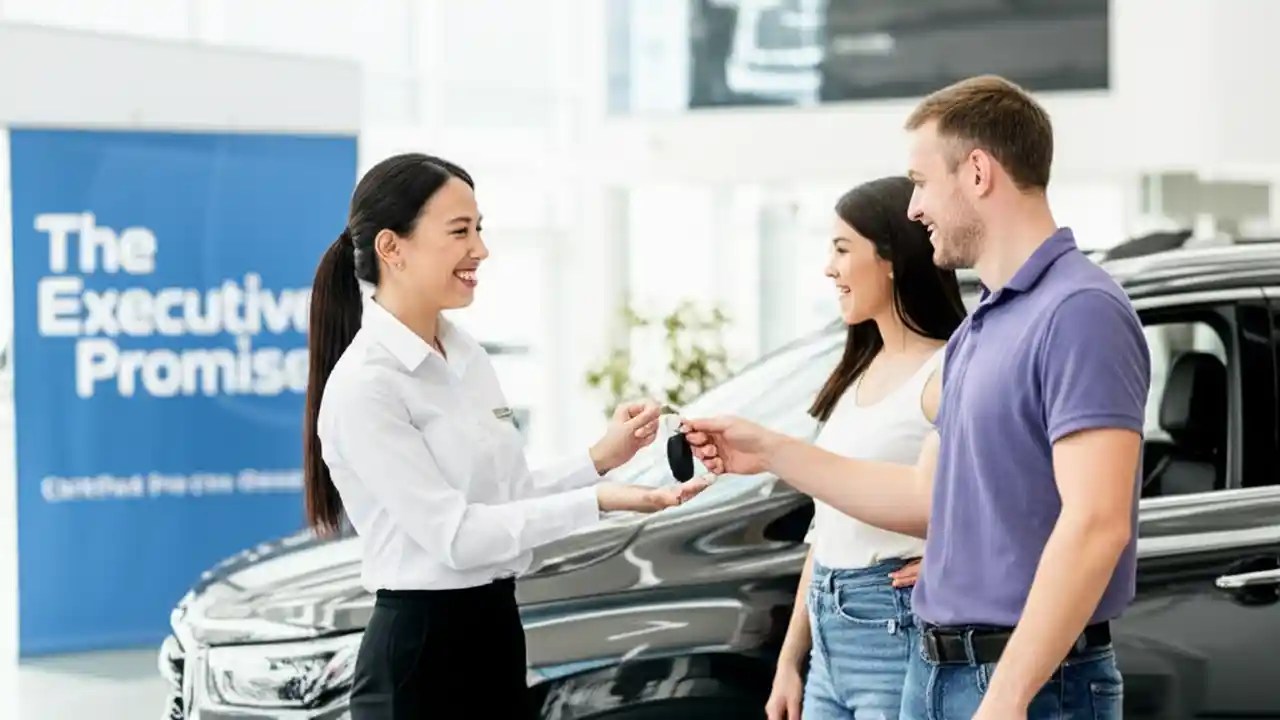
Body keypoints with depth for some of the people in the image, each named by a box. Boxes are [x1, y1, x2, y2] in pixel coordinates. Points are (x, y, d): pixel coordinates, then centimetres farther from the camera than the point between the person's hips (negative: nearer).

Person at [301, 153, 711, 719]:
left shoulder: (466, 356, 9)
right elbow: (453, 534, -19)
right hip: (418, 653, -8)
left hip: (496, 632, 8)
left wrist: (600, 460, 0)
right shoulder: (365, 386, -16)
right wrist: (600, 501, -22)